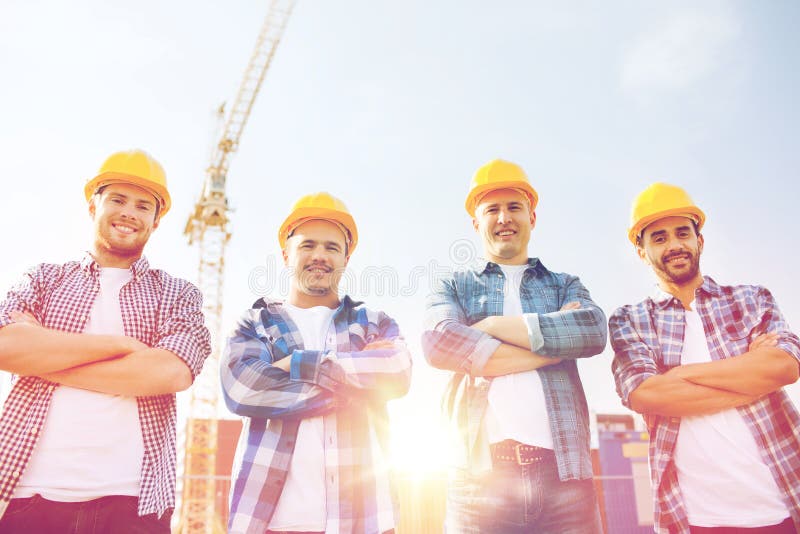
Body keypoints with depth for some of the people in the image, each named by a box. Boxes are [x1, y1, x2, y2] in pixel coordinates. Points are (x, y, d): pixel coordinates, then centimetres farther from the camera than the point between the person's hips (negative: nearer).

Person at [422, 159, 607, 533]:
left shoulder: (566, 286, 18)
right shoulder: (453, 287, 13)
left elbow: (594, 330, -5)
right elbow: (437, 342, -9)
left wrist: (493, 326, -7)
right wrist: (552, 344, -7)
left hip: (564, 471, 2)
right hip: (482, 475, -1)